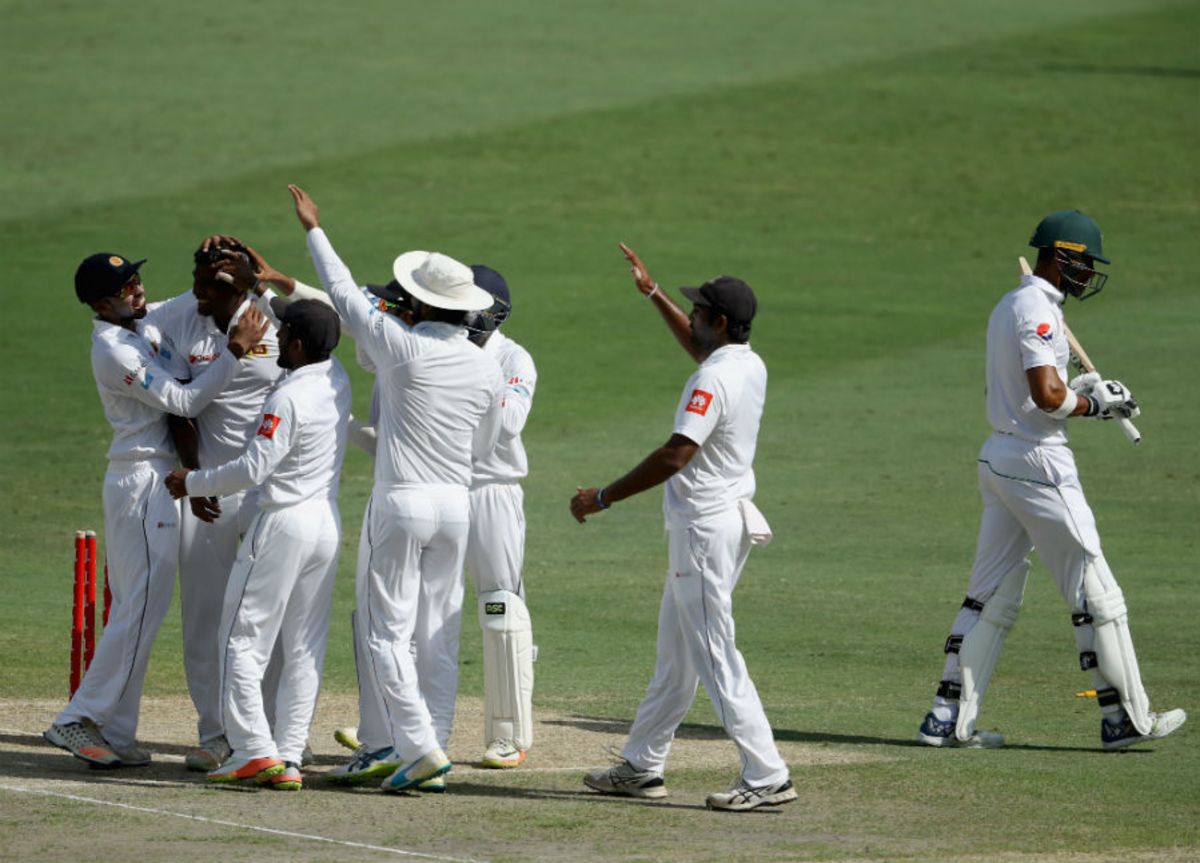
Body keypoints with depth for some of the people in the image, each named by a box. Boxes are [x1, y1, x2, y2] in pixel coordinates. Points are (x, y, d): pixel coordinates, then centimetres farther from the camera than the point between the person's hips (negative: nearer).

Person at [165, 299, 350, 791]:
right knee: (305, 647, 8)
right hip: (328, 524, 8)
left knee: (243, 639, -1)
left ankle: (254, 748, -10)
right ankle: (289, 758, 4)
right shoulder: (337, 380, 5)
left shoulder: (288, 399, -19)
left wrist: (193, 483, -7)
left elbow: (253, 468, -20)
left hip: (283, 524, -8)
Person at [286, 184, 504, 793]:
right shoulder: (487, 369, 1)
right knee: (438, 633, 9)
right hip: (456, 504, 5)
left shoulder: (401, 347, -12)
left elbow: (344, 294, 0)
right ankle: (417, 748, 12)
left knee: (389, 628, -2)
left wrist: (313, 230, 14)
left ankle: (419, 744, -13)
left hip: (401, 502, -5)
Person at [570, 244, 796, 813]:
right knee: (675, 653, 17)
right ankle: (642, 766, 24)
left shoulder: (713, 381, -21)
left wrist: (604, 497, -22)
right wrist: (652, 293, 35)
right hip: (732, 517, 10)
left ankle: (766, 776, -11)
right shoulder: (750, 366, 8)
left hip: (704, 525, -10)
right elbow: (697, 346, 32)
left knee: (714, 657, -8)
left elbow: (677, 455, -29)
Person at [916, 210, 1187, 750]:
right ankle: (1126, 718, 2)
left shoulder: (1008, 306, 15)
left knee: (992, 594, 10)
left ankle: (949, 719, 7)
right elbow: (1047, 396, -25)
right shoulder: (1038, 312, -16)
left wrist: (1078, 389, 12)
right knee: (1094, 592, -2)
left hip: (998, 458, 10)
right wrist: (1095, 404, -8)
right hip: (1039, 462, -10)